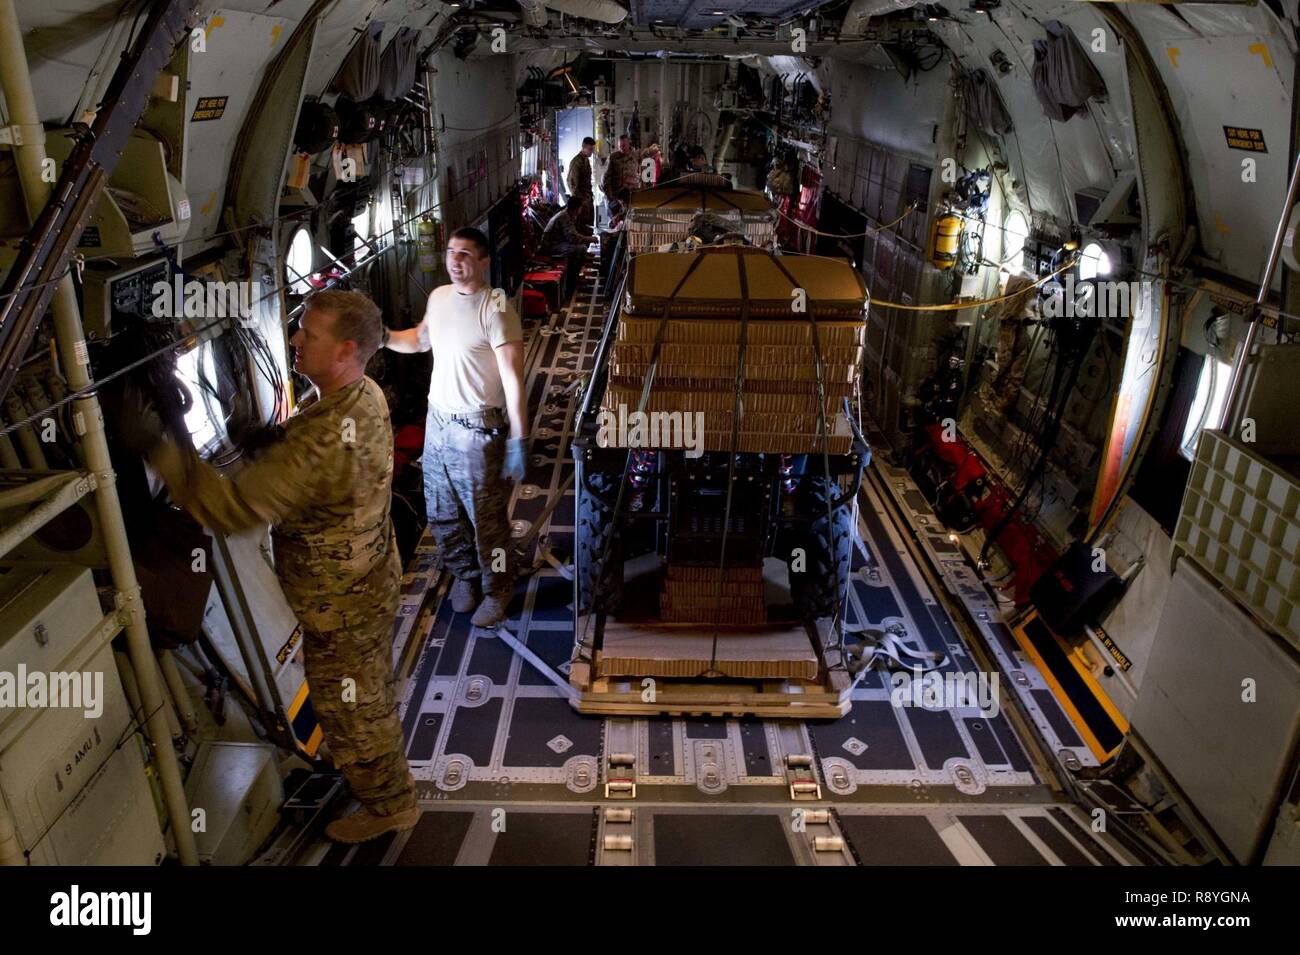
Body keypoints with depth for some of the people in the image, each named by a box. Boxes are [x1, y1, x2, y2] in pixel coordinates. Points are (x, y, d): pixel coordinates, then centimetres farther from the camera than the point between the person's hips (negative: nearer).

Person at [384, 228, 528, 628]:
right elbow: (421, 339, 25)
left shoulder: (496, 309, -18)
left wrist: (518, 442, -23)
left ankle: (497, 591, 27)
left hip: (477, 430, -7)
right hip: (437, 422, 7)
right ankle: (465, 574, 43)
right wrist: (386, 338, 4)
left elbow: (513, 380, -21)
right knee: (442, 516, 19)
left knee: (487, 520, 6)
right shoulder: (439, 297, 5)